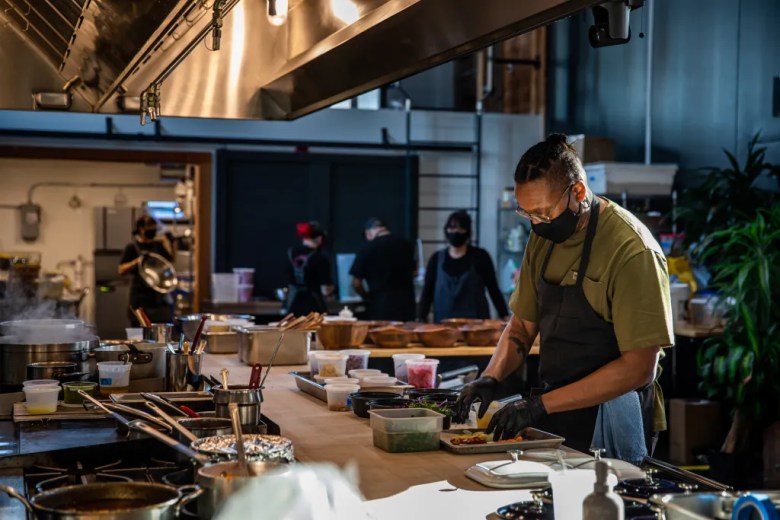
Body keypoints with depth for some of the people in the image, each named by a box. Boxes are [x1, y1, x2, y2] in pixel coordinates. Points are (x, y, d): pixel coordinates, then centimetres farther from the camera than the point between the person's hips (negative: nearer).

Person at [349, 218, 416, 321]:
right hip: (406, 301, 4)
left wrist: (368, 298, 14)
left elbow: (356, 283, -4)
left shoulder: (367, 248, -7)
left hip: (381, 305, -4)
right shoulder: (406, 244, 6)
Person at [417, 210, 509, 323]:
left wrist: (506, 317, -3)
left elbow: (493, 289, 3)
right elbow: (427, 292, 6)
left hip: (476, 322, -2)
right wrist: (420, 319, -4)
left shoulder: (480, 256, 1)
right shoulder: (437, 259, 7)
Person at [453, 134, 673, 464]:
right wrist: (490, 378, -6)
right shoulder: (543, 237, 4)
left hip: (608, 421, -6)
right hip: (554, 414, 6)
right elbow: (523, 326, 13)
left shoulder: (631, 251, -19)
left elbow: (638, 368, -21)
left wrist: (542, 405, -23)